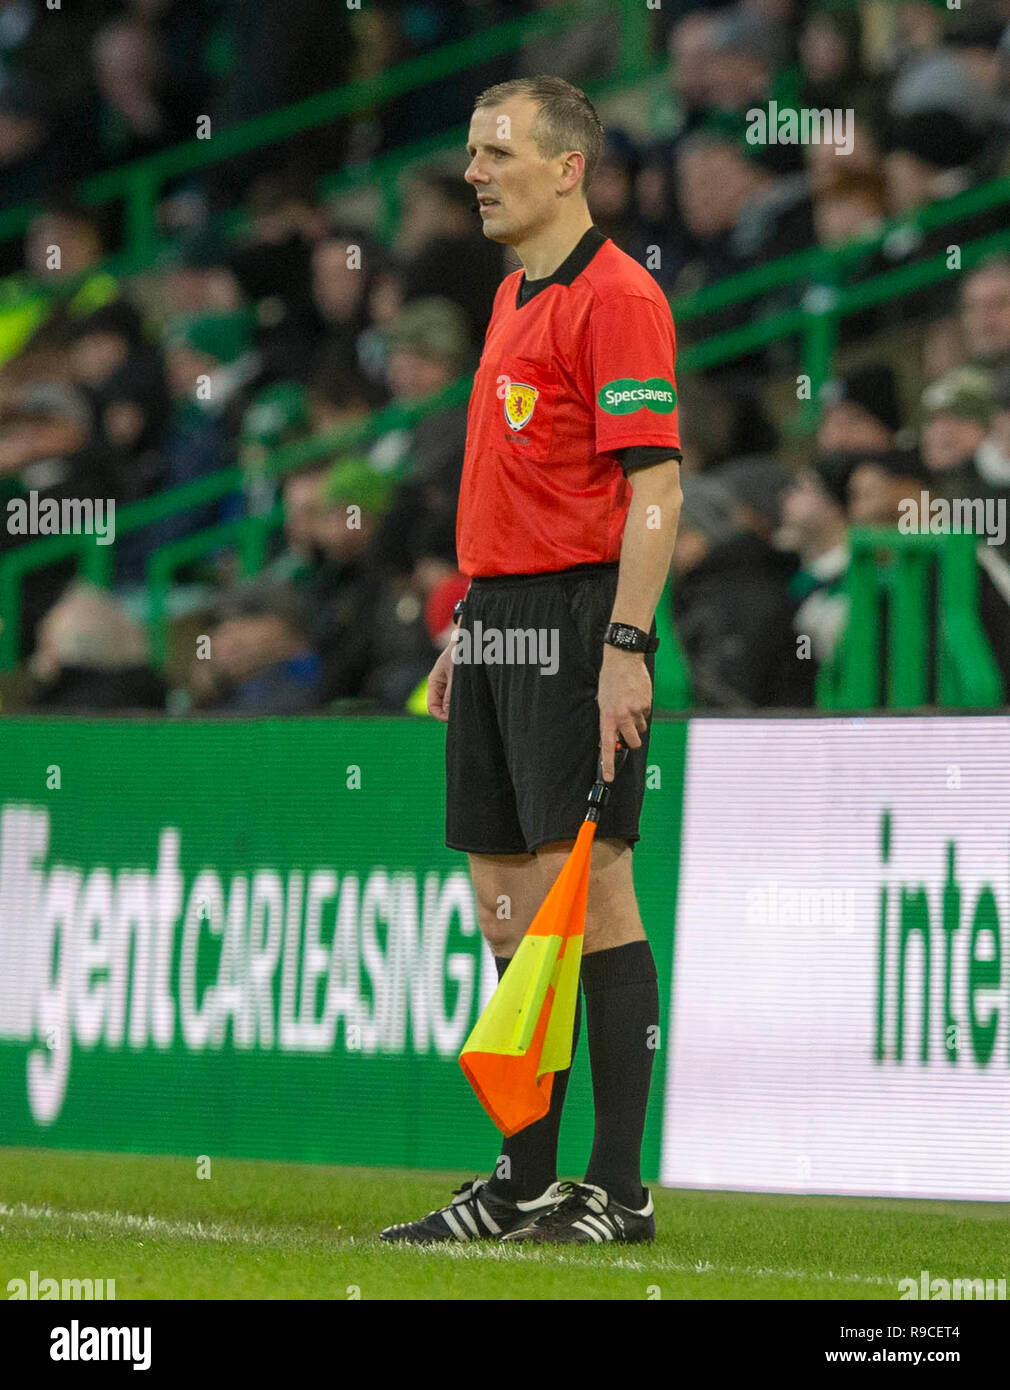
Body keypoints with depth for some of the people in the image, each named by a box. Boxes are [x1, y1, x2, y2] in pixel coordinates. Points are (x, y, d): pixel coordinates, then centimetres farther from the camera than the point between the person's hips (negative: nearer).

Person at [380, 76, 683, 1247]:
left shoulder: (614, 296, -11)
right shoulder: (515, 297, 18)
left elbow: (654, 483, -16)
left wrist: (625, 647, -22)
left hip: (575, 620, -9)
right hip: (498, 614, 9)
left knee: (590, 898, -8)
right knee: (507, 911, 9)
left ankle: (617, 1190, -5)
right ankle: (525, 1182, 13)